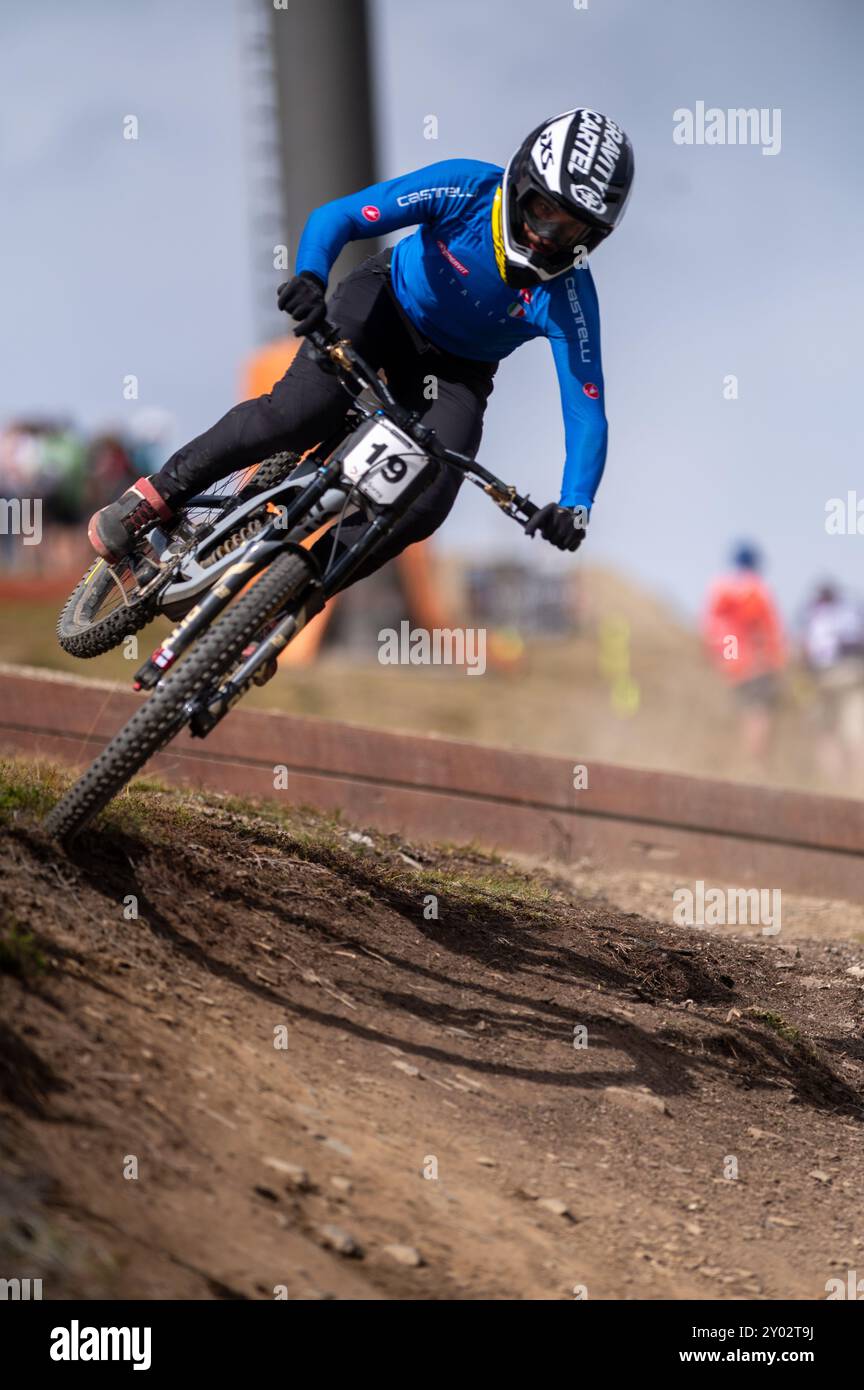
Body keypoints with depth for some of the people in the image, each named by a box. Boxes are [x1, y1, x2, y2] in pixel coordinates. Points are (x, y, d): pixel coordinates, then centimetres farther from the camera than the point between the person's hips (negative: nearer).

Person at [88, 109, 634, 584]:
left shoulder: (567, 297, -27)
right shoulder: (466, 190, -28)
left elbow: (587, 409, -25)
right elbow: (336, 217, -27)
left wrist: (575, 505, -41)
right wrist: (309, 279, -48)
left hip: (456, 370, 1)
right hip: (388, 303, -1)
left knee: (423, 507, -19)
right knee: (296, 417, -26)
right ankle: (160, 494, -5)